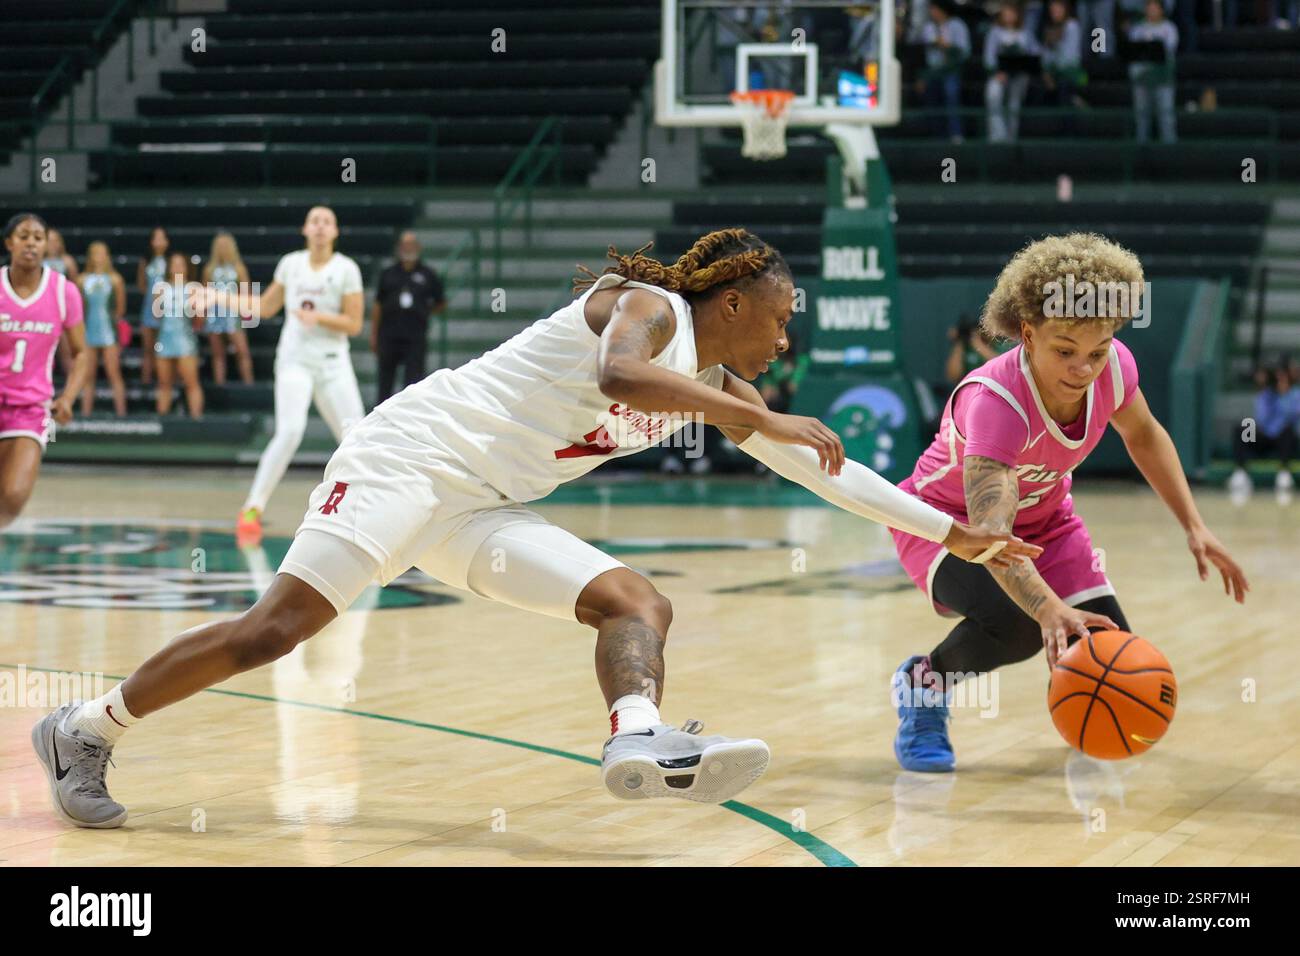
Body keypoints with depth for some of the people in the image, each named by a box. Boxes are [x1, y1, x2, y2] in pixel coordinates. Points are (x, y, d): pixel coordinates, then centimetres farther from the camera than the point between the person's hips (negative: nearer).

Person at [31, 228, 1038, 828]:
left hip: (486, 509, 9)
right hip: (416, 451, -9)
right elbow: (615, 377, -30)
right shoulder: (646, 305, -7)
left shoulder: (714, 382, 18)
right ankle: (86, 729, -2)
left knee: (639, 603, -12)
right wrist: (761, 419, -27)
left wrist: (954, 530, 22)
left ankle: (641, 741, -42)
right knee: (277, 628, -17)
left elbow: (817, 465, 23)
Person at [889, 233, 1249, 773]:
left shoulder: (1113, 366, -22)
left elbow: (1142, 434, 4)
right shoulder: (995, 401, -39)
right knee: (1016, 624, -35)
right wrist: (1051, 610, -67)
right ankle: (922, 684, -3)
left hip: (1044, 520, 5)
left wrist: (1194, 527, -1)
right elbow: (990, 530, -52)